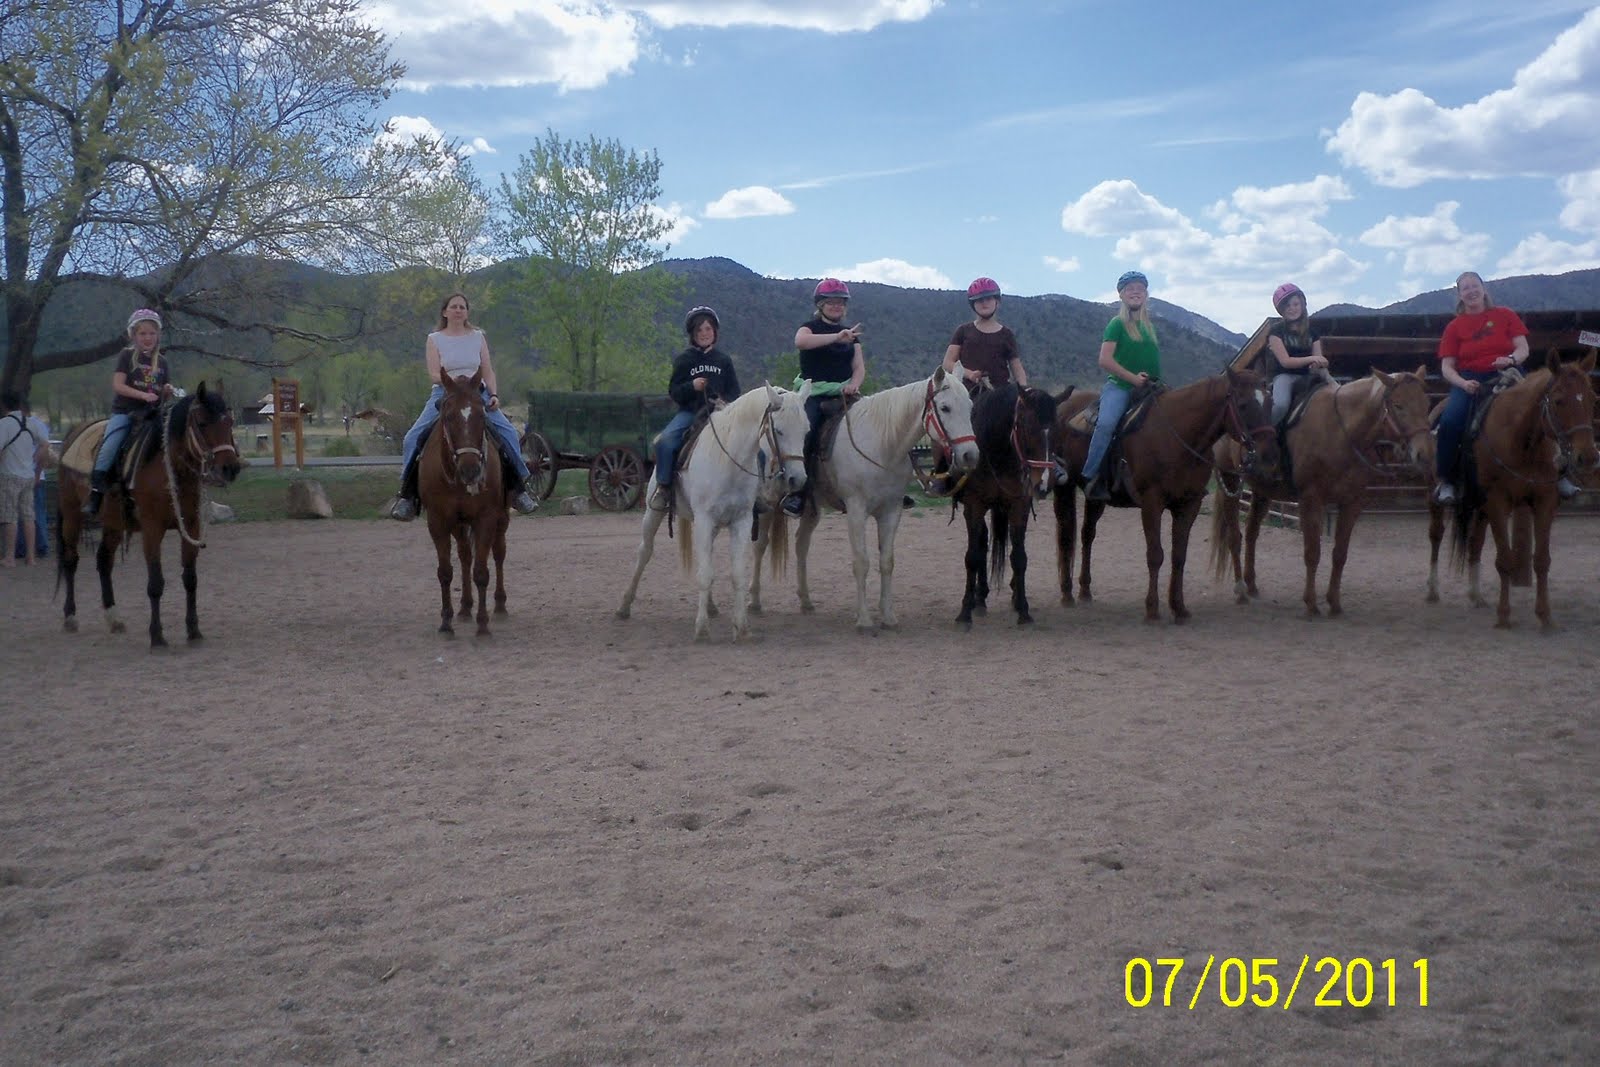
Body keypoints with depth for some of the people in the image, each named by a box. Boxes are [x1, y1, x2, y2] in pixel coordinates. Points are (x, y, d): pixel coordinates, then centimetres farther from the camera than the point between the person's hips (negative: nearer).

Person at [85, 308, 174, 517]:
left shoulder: (162, 363, 17)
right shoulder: (127, 356, 5)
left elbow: (166, 395, 18)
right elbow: (118, 385, -5)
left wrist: (170, 391, -6)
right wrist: (143, 395, -18)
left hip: (152, 414, 4)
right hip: (125, 412, -4)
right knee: (110, 445, -24)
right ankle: (95, 491, -21)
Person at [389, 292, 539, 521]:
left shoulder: (477, 337, 12)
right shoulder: (435, 339, 7)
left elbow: (488, 372, 9)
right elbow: (433, 375, -3)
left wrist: (493, 394, -8)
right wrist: (456, 379, -20)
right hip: (444, 393, 0)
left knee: (508, 431, -22)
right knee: (413, 437, -19)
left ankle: (519, 487, -12)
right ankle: (407, 493, -10)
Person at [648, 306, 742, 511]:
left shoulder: (723, 360, 11)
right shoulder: (684, 360, 7)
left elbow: (734, 392, 11)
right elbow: (673, 392, 4)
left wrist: (726, 403, -11)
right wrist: (691, 386, -16)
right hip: (690, 412, -1)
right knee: (666, 440, -28)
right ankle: (663, 487, -15)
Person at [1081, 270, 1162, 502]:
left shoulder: (1149, 326, 18)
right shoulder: (1117, 324, -1)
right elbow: (1105, 360, -10)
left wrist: (1154, 382, 5)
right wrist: (1133, 378, -13)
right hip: (1119, 385, -7)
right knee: (1106, 423, -32)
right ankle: (1091, 476, -29)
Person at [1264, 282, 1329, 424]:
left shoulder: (1312, 333, 13)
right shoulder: (1277, 331, -1)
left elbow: (1319, 359, 8)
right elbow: (1285, 361, -10)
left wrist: (1317, 364, -17)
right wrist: (1311, 359, -23)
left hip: (1307, 377, 5)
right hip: (1285, 376, -5)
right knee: (1280, 405, -35)